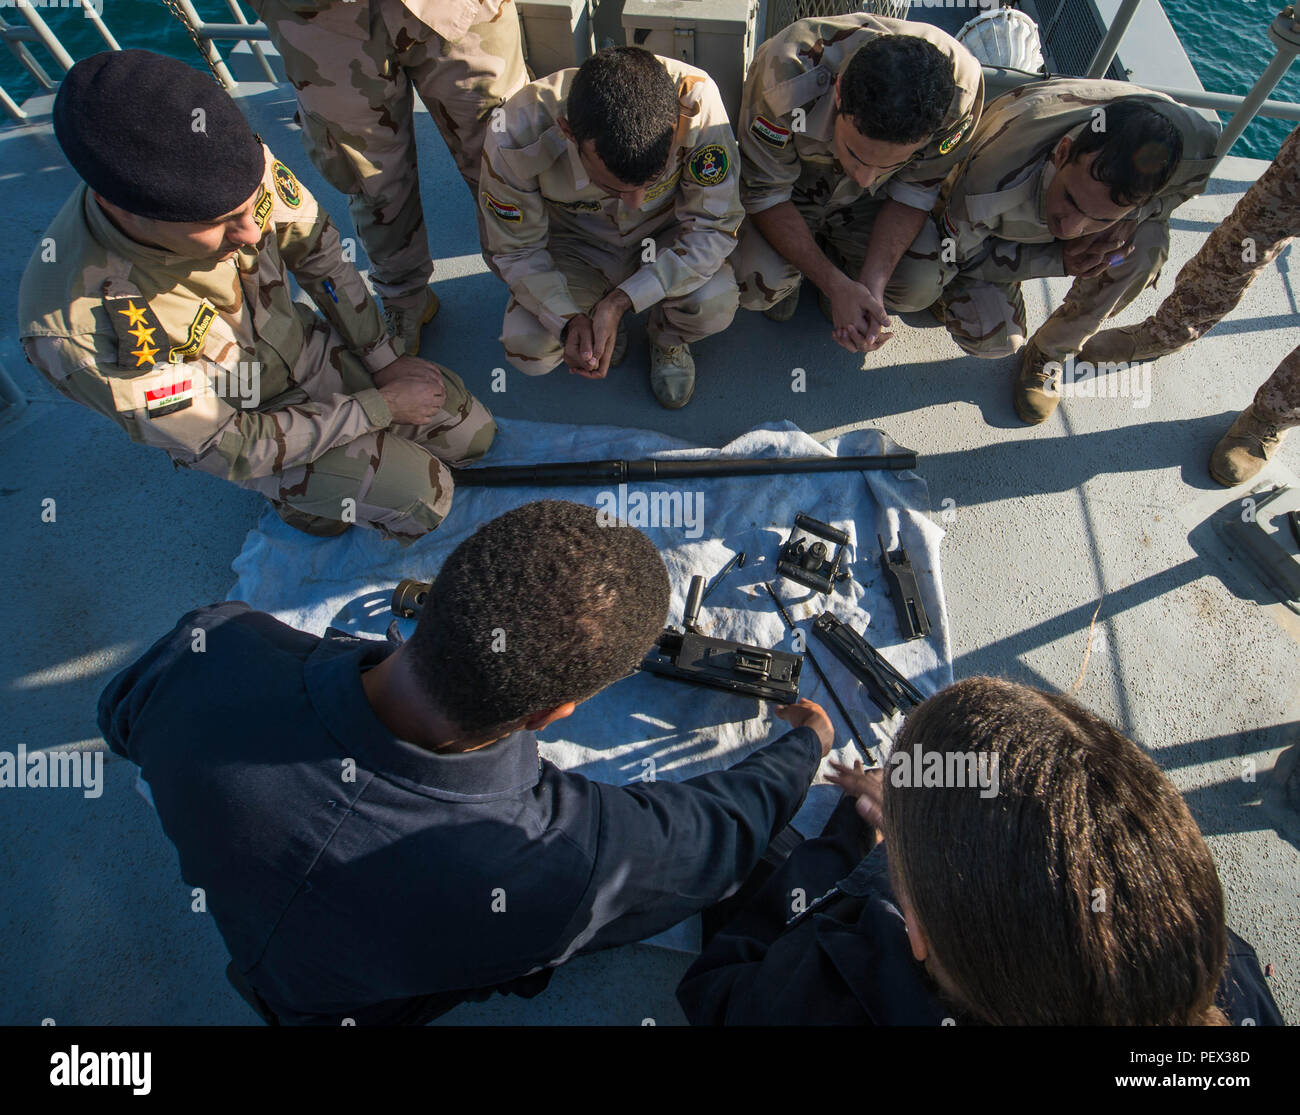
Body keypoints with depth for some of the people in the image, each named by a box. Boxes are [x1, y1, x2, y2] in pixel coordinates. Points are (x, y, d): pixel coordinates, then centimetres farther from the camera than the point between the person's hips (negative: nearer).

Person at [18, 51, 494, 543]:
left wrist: (385, 362, -4)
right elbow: (230, 449, -27)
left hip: (307, 348, 5)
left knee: (472, 433, 1)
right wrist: (382, 407, -26)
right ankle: (305, 494, 11)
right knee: (422, 498, -19)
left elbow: (320, 255, -5)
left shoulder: (245, 164, -25)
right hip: (229, 418, -5)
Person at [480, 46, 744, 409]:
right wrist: (569, 320, -33)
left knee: (715, 303, -31)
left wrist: (622, 301, -35)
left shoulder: (695, 98, -34)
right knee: (526, 346, -22)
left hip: (666, 237, 0)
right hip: (577, 244, 1)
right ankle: (598, 324, 13)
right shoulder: (516, 137, -32)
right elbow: (518, 250, -16)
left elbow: (714, 226, -26)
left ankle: (669, 338, 7)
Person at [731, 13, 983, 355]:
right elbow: (764, 192, -25)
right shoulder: (788, 73, -37)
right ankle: (788, 275, 8)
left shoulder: (960, 87, -29)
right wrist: (837, 286, -32)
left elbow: (915, 193, -14)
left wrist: (871, 284, -30)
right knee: (758, 283, -30)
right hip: (788, 187, -2)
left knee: (920, 287, -20)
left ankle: (843, 259, 12)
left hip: (871, 201, 2)